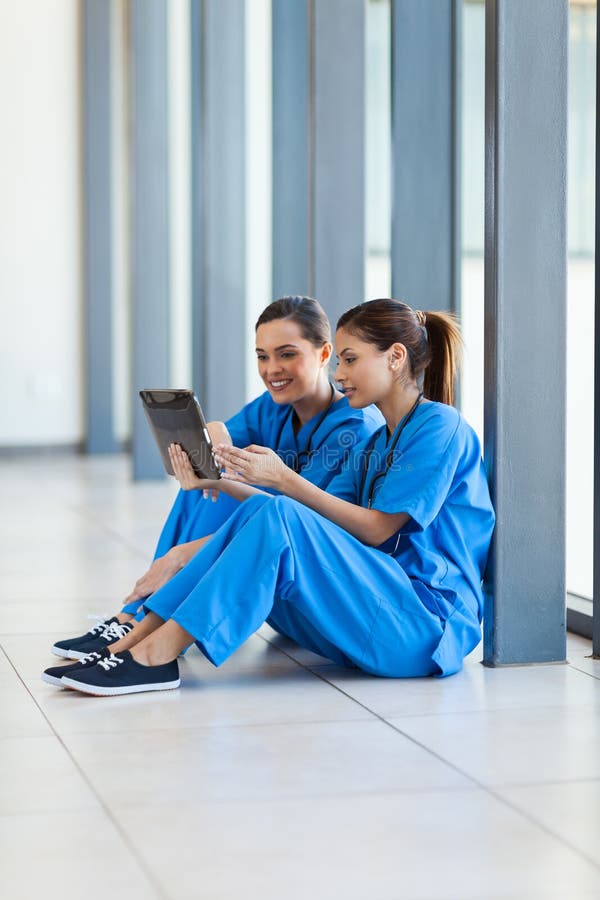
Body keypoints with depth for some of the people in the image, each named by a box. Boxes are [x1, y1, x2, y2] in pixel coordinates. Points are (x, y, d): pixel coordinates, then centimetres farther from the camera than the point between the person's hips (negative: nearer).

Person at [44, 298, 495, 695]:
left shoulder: (440, 428, -6)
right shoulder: (375, 445, 20)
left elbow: (376, 530, -12)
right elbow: (324, 519, 8)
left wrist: (284, 479, -13)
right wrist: (230, 482, -2)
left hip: (429, 625, -8)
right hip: (378, 615, 8)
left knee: (277, 518, -25)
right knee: (257, 513, -9)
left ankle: (157, 653, -27)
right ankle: (132, 639, -16)